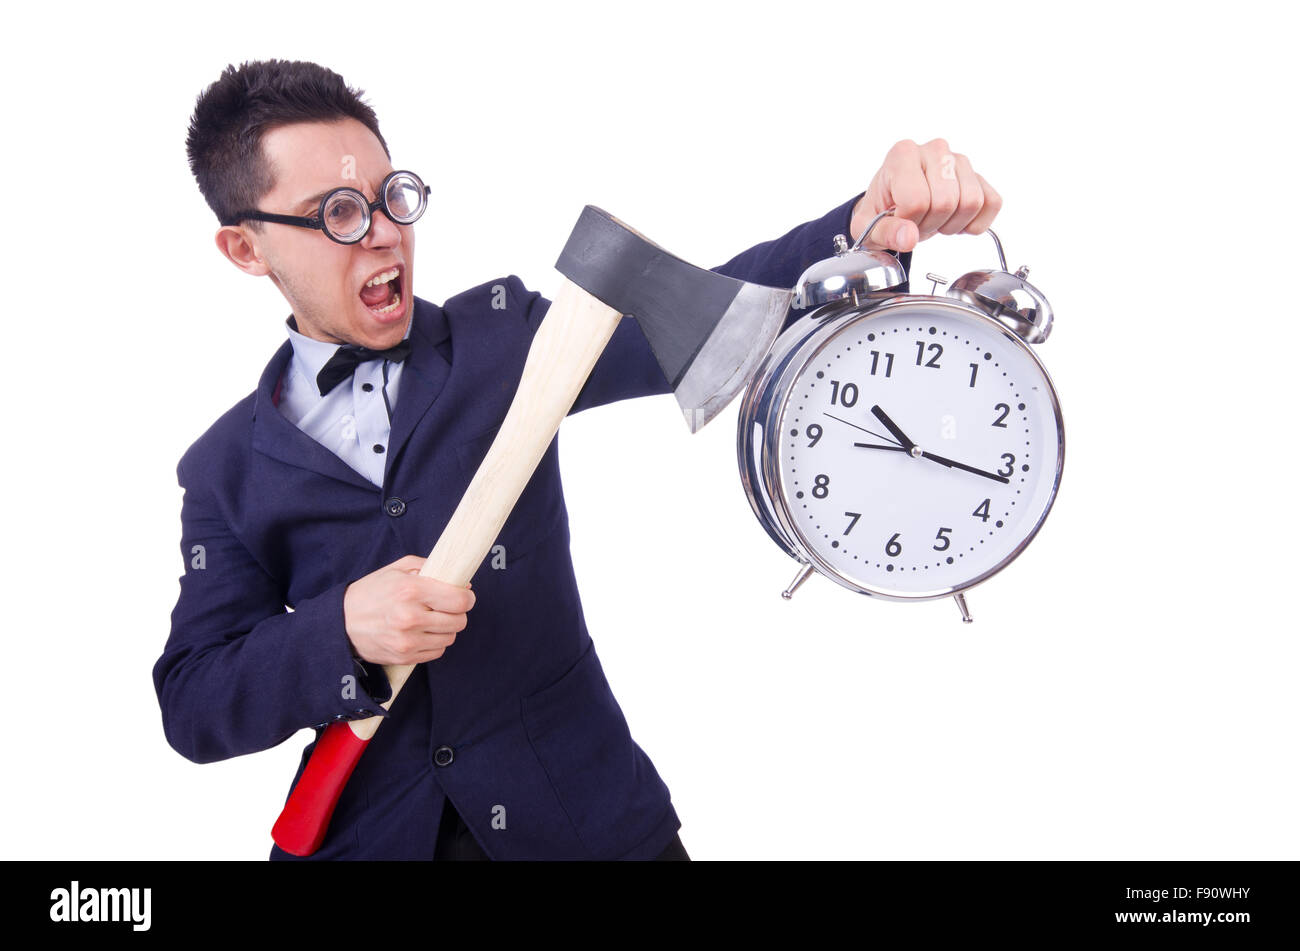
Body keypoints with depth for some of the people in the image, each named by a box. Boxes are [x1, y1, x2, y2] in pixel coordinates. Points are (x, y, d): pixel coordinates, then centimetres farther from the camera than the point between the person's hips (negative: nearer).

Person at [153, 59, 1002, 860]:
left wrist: (865, 226, -30)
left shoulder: (504, 338, -1)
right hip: (368, 832, 0)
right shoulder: (228, 470, 0)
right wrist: (342, 631, -23)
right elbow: (192, 706, -4)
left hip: (579, 812, 0)